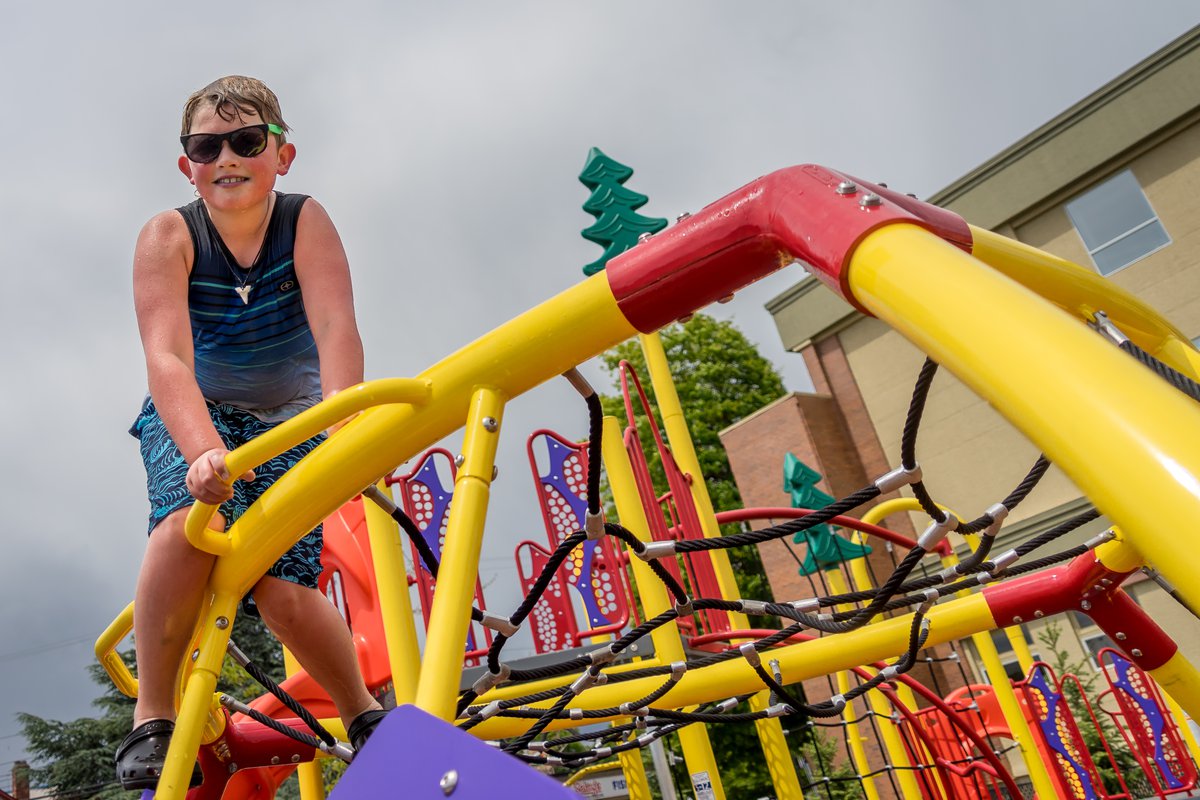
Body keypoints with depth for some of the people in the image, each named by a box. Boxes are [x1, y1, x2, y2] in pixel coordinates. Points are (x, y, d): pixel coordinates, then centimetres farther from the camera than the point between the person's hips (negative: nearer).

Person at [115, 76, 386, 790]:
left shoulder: (306, 221, -16)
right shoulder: (168, 236, -16)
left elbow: (338, 330, -31)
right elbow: (167, 360, -30)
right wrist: (203, 450, -48)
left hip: (288, 419, 0)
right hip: (192, 415, 0)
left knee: (284, 590, -17)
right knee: (193, 518, -34)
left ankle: (365, 715, 10)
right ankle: (152, 719, -15)